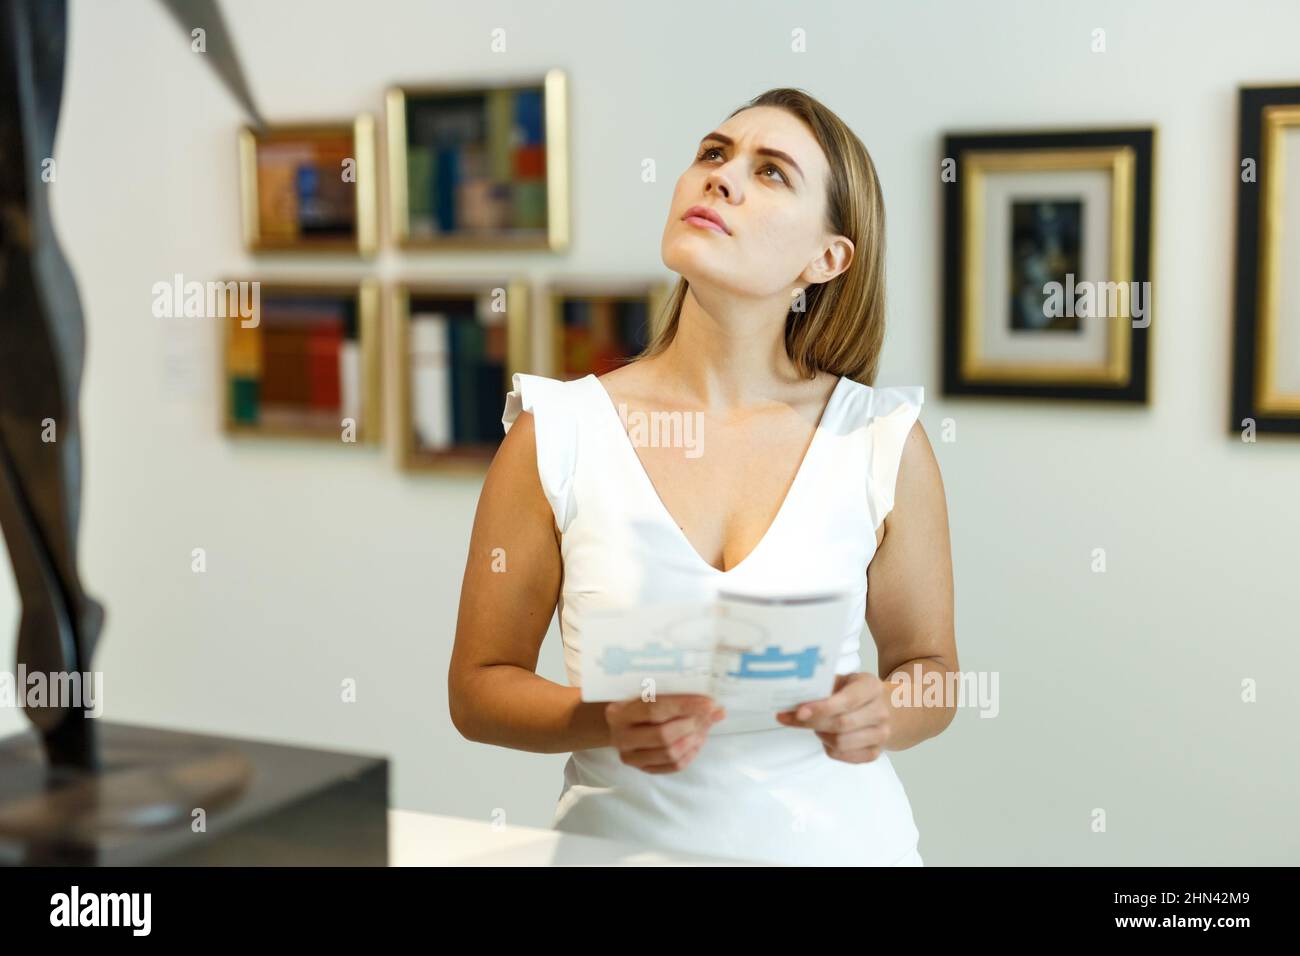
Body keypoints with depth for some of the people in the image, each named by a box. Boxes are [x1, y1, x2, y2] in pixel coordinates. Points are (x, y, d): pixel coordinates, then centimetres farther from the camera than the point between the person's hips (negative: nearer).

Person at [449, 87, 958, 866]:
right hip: (630, 836, 0)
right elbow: (480, 685, 2)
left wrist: (881, 714, -11)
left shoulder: (883, 443, -3)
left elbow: (931, 665, 9)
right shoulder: (556, 435, -4)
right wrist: (606, 721, -15)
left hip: (836, 837, 1)